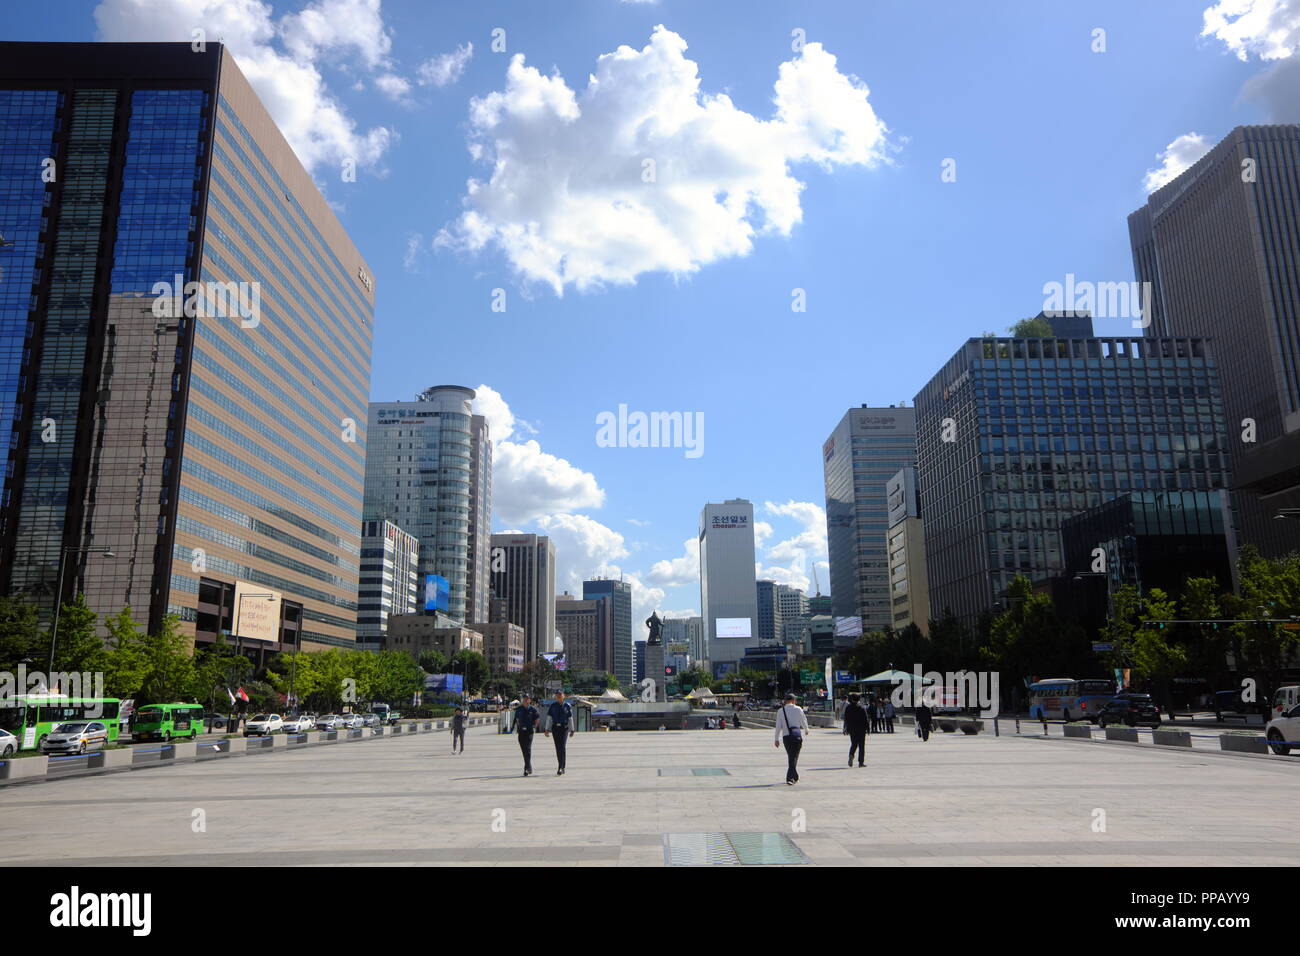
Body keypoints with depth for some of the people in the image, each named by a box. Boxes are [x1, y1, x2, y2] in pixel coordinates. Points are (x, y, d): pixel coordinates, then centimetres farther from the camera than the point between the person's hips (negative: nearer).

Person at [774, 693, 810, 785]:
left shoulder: (780, 711, 3)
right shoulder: (798, 709, 1)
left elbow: (778, 726, 0)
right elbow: (804, 721, 12)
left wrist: (777, 739, 5)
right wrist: (806, 730, 33)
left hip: (786, 736, 2)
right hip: (797, 735, -2)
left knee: (791, 756, 17)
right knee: (794, 757, 0)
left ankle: (795, 777, 25)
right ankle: (790, 778, -10)